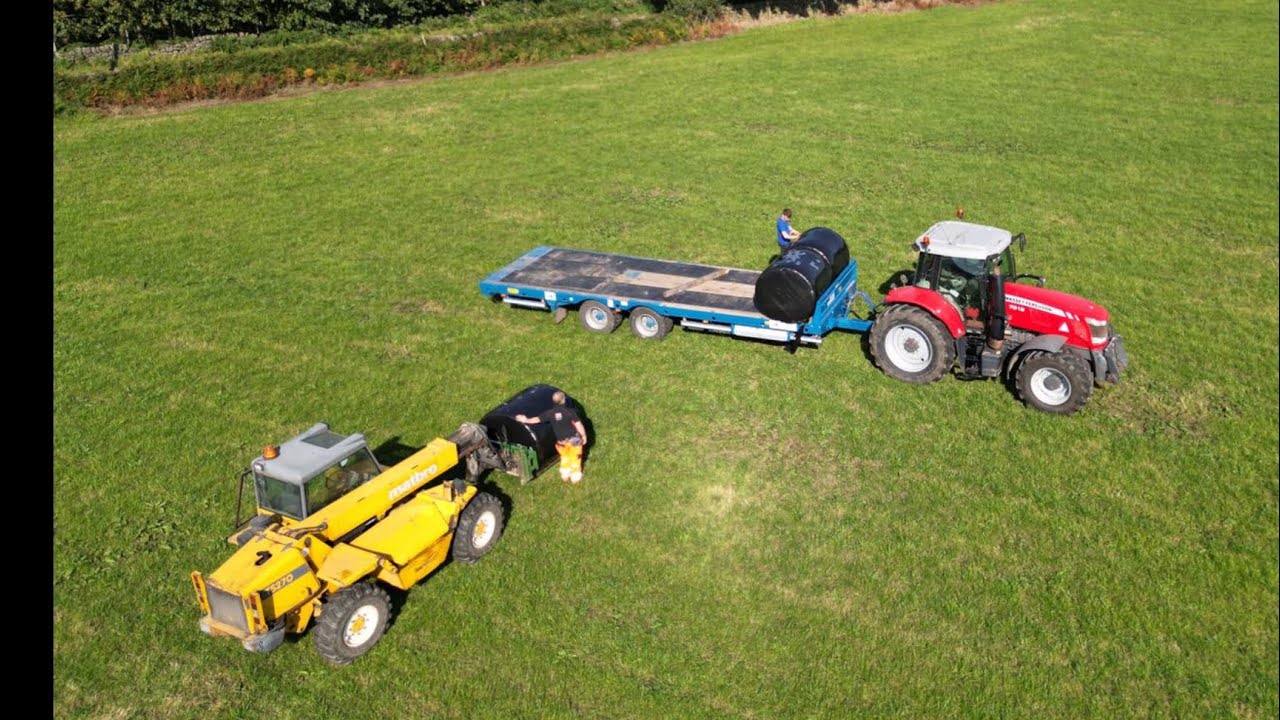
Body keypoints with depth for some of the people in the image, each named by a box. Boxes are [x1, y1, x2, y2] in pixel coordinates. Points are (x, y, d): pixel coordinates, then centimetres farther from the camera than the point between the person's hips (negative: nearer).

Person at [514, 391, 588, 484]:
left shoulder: (550, 413, -9)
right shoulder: (570, 411, -18)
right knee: (575, 458, 17)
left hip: (561, 441, 3)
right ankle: (576, 478, 30)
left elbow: (537, 419, -1)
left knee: (564, 457, 29)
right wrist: (584, 436, -1)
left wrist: (526, 420, 16)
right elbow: (578, 425, -15)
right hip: (574, 439, -3)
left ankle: (565, 476, 41)